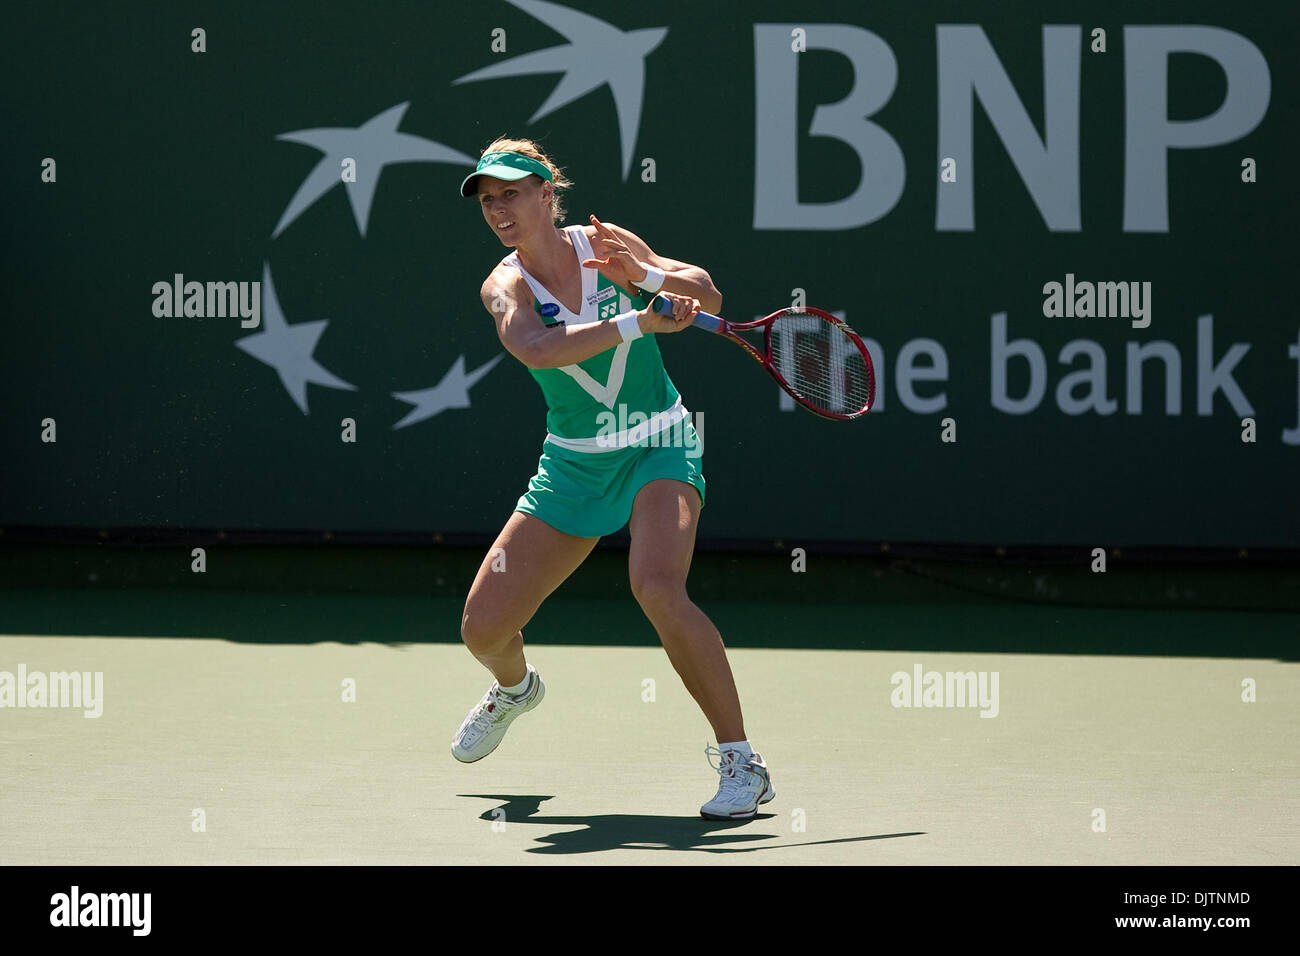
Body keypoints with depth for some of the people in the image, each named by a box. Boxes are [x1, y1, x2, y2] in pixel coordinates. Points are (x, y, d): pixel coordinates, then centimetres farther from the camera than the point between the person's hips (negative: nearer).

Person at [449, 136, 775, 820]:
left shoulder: (601, 245, -7)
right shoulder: (505, 286, -7)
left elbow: (707, 296, -12)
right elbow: (536, 348, -29)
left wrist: (647, 273, -31)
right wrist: (639, 322, -38)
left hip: (659, 444, -3)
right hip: (575, 460, 3)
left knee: (656, 586, -32)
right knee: (482, 629, 1)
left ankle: (742, 763, -23)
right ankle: (515, 687, 42)